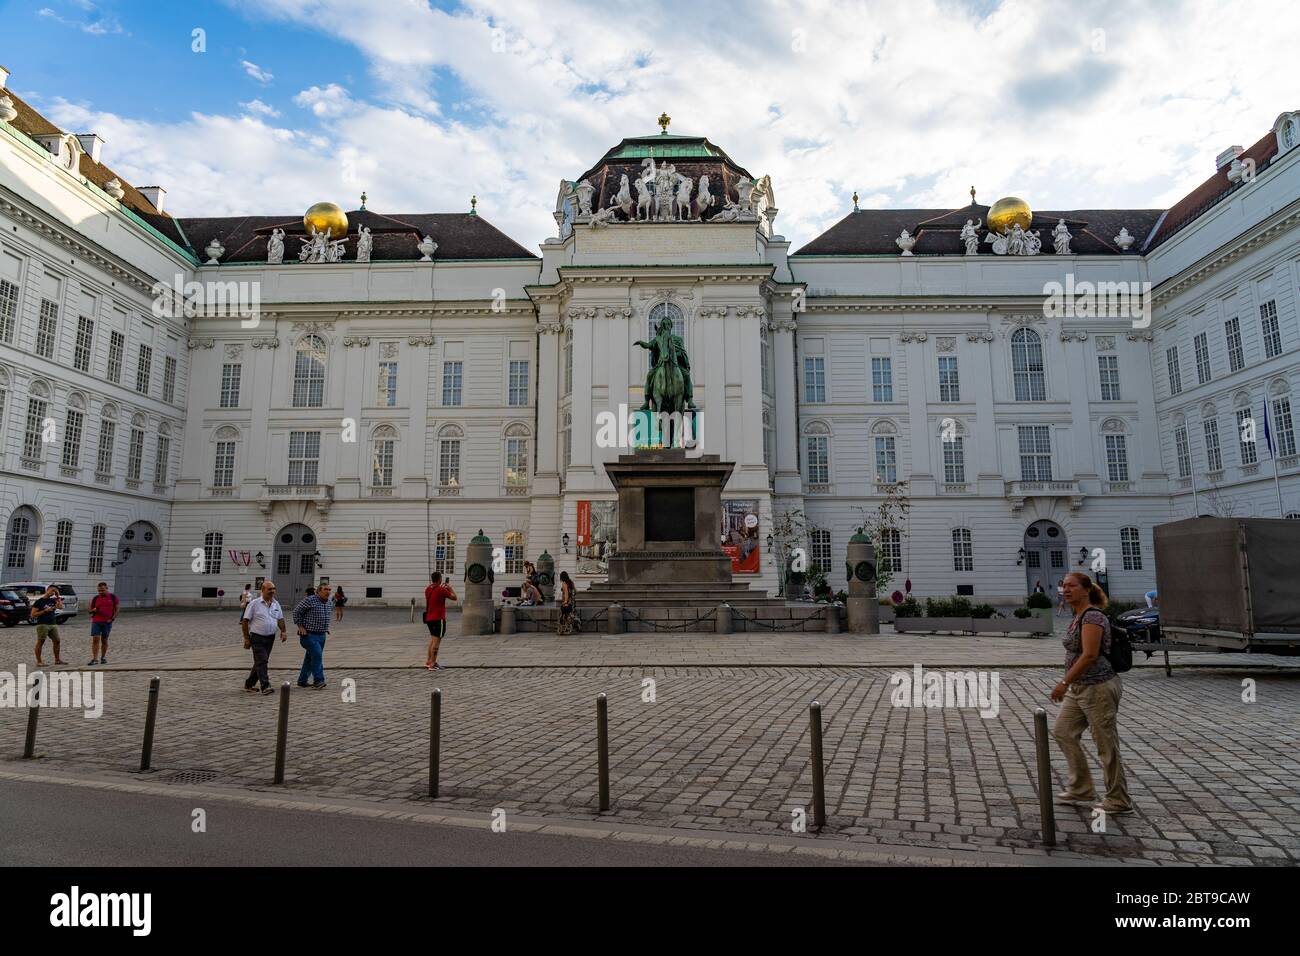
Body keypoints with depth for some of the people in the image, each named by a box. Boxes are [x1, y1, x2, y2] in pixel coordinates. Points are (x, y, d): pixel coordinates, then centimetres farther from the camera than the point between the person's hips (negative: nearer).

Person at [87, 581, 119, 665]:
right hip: (96, 621, 1)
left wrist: (112, 618, -5)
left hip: (107, 622, -1)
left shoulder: (112, 597, 2)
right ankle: (95, 659, -9)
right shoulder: (95, 598, 5)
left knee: (104, 640, 8)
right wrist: (94, 610, -13)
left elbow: (116, 609, 5)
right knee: (95, 639, -9)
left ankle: (103, 657, 21)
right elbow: (90, 610, 10)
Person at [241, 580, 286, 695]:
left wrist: (283, 631, -2)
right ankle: (265, 686, -15)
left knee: (260, 662, 12)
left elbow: (280, 619, 14)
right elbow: (245, 621, -6)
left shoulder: (276, 604, 10)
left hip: (270, 638, 6)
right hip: (257, 637, -6)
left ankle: (249, 684, 25)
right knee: (261, 661, -12)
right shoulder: (254, 603, -7)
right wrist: (246, 638, -10)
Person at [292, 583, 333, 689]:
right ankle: (318, 680, -13)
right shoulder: (309, 600, -13)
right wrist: (300, 626, -10)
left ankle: (302, 681, 23)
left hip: (322, 635, 7)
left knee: (310, 658, 13)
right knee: (317, 655, -18)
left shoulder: (330, 603, 9)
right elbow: (296, 612, -7)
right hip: (309, 634, -7)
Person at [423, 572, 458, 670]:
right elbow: (454, 598, -7)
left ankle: (428, 661, 20)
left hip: (429, 618, 8)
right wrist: (450, 588, 8)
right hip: (438, 619, -8)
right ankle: (432, 664, -5)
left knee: (432, 639, 19)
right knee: (436, 640, -5)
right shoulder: (441, 590, -15)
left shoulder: (428, 589, 8)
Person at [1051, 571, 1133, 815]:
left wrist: (1065, 682, -26)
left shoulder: (1092, 616, -18)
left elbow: (1089, 655, -25)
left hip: (1098, 688, -10)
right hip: (1080, 688, 10)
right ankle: (1081, 790, 23)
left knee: (1106, 745, 2)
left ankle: (1119, 802, 16)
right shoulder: (1078, 617, 12)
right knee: (1062, 732, 12)